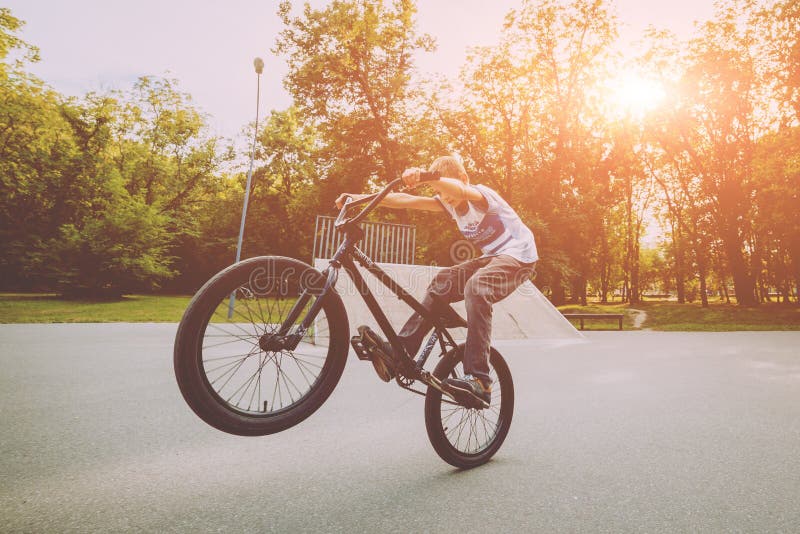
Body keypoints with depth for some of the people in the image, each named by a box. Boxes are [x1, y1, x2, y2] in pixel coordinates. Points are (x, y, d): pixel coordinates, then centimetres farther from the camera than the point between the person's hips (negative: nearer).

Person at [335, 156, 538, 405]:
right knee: (443, 281, -10)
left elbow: (458, 189, -43)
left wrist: (424, 176, -61)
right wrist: (359, 197, -13)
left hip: (519, 256, -8)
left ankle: (479, 380, -35)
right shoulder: (449, 204, 4)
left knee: (475, 288, -34)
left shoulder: (482, 194, -17)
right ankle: (401, 350, -10)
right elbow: (406, 201, -5)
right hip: (492, 257, 8)